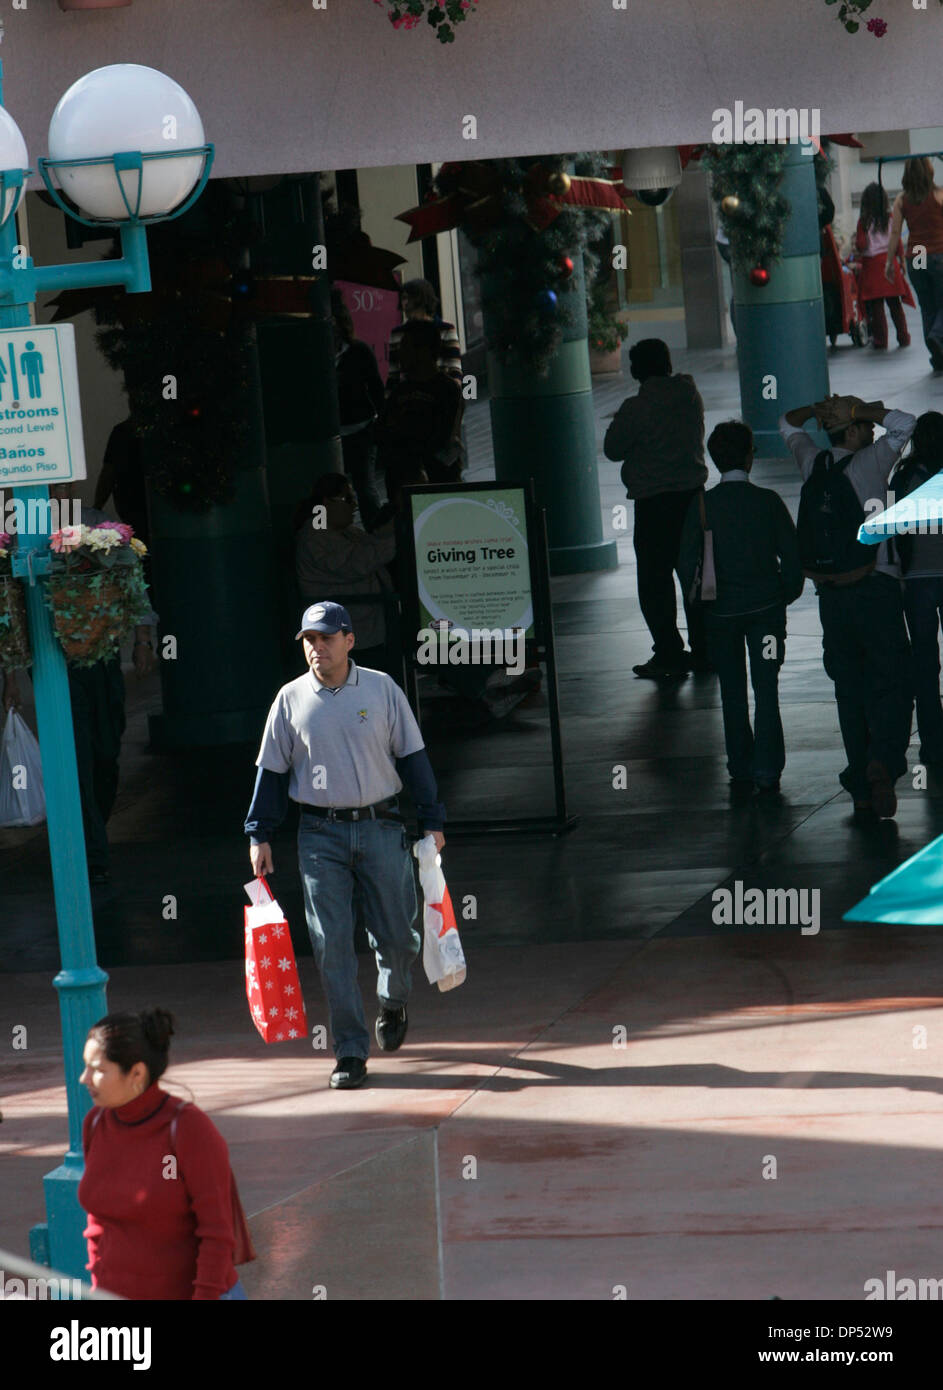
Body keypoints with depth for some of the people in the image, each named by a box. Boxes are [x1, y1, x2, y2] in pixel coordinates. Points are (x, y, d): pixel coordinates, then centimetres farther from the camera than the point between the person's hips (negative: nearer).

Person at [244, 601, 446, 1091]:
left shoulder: (382, 689, 2)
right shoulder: (291, 699, 4)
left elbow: (412, 757, 7)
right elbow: (271, 771, 9)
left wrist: (431, 822, 5)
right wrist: (259, 836, 5)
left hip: (381, 828, 0)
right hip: (320, 834, 0)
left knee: (395, 936, 4)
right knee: (331, 944, -6)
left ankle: (393, 1004, 37)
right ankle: (350, 1053, -1)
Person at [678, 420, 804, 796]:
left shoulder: (702, 505, -8)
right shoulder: (768, 501, -8)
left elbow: (687, 563, -6)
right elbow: (792, 556, -5)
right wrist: (787, 594, 11)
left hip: (721, 610, 0)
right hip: (766, 606, 0)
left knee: (733, 692, 12)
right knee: (766, 689, 3)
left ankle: (741, 768, 15)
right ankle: (767, 771, -5)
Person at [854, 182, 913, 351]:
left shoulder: (864, 221, -9)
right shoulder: (890, 218, -1)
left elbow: (861, 245, -11)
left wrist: (857, 246, 11)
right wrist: (901, 261, 12)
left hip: (871, 264, -3)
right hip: (890, 260, 3)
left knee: (876, 305, 3)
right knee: (895, 304, 10)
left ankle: (880, 340, 4)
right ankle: (903, 337, 12)